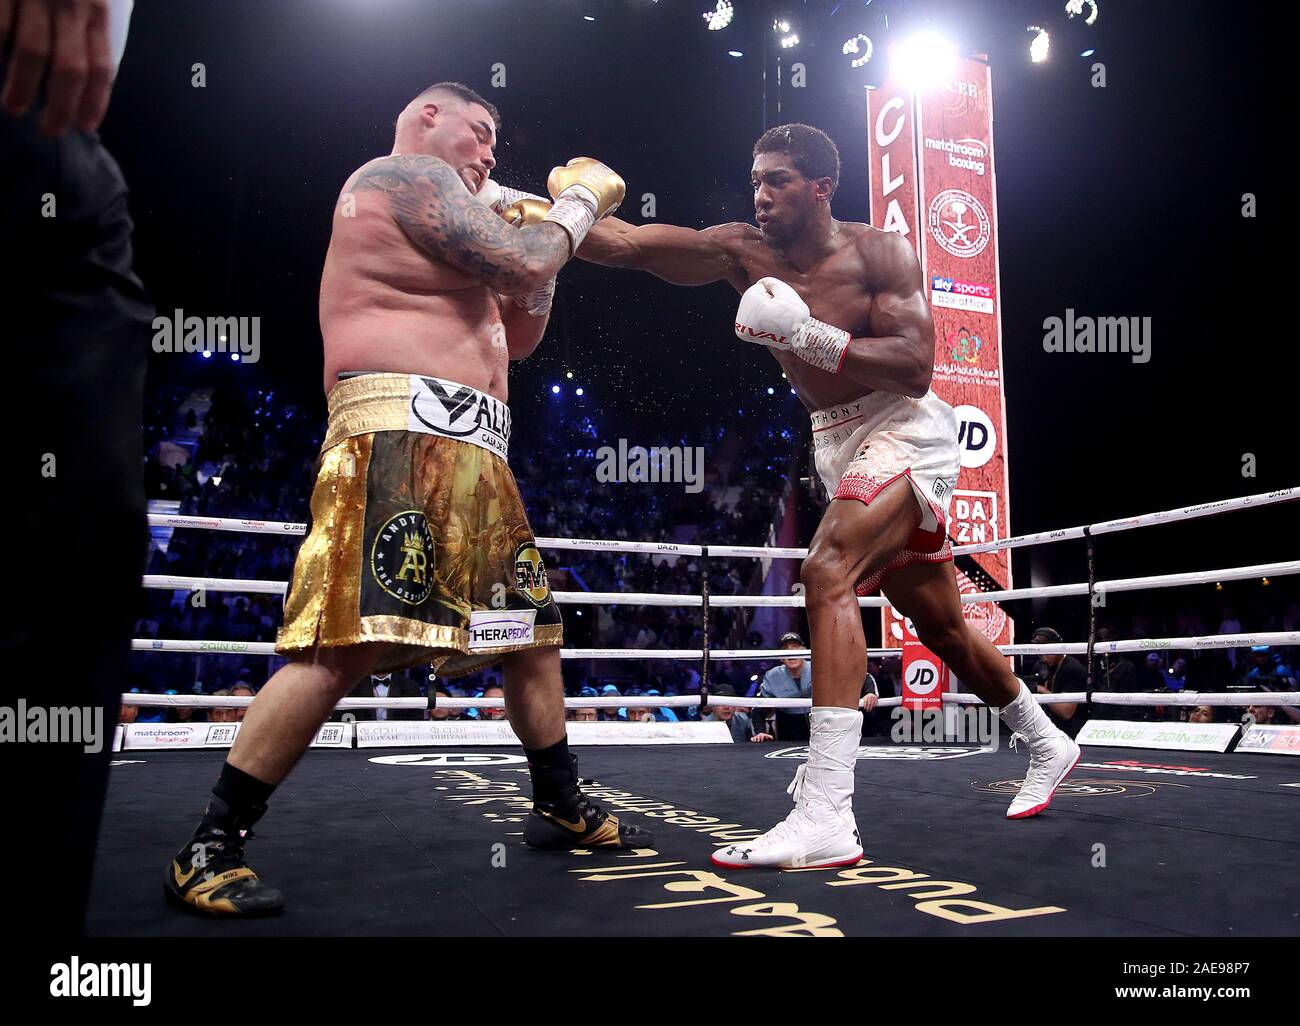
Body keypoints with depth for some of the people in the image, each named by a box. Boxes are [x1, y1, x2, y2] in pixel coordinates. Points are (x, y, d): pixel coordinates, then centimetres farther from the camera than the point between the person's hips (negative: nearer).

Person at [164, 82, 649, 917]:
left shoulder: (437, 211, 30)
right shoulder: (406, 174, -1)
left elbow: (519, 339, 30)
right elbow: (523, 262, -13)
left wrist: (542, 234, 19)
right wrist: (579, 198, 6)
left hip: (468, 454, 11)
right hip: (401, 440, -11)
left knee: (532, 628, 12)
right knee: (349, 642, -19)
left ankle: (561, 808, 24)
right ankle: (212, 846, -9)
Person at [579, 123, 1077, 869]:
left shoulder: (880, 253, -10)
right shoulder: (745, 254, 0)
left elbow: (916, 367, -20)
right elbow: (626, 244, -9)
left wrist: (808, 337, -25)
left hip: (904, 430, -6)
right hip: (838, 443, 6)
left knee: (827, 573, -29)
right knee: (940, 624, 15)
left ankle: (825, 817, -32)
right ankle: (1048, 745, 40)